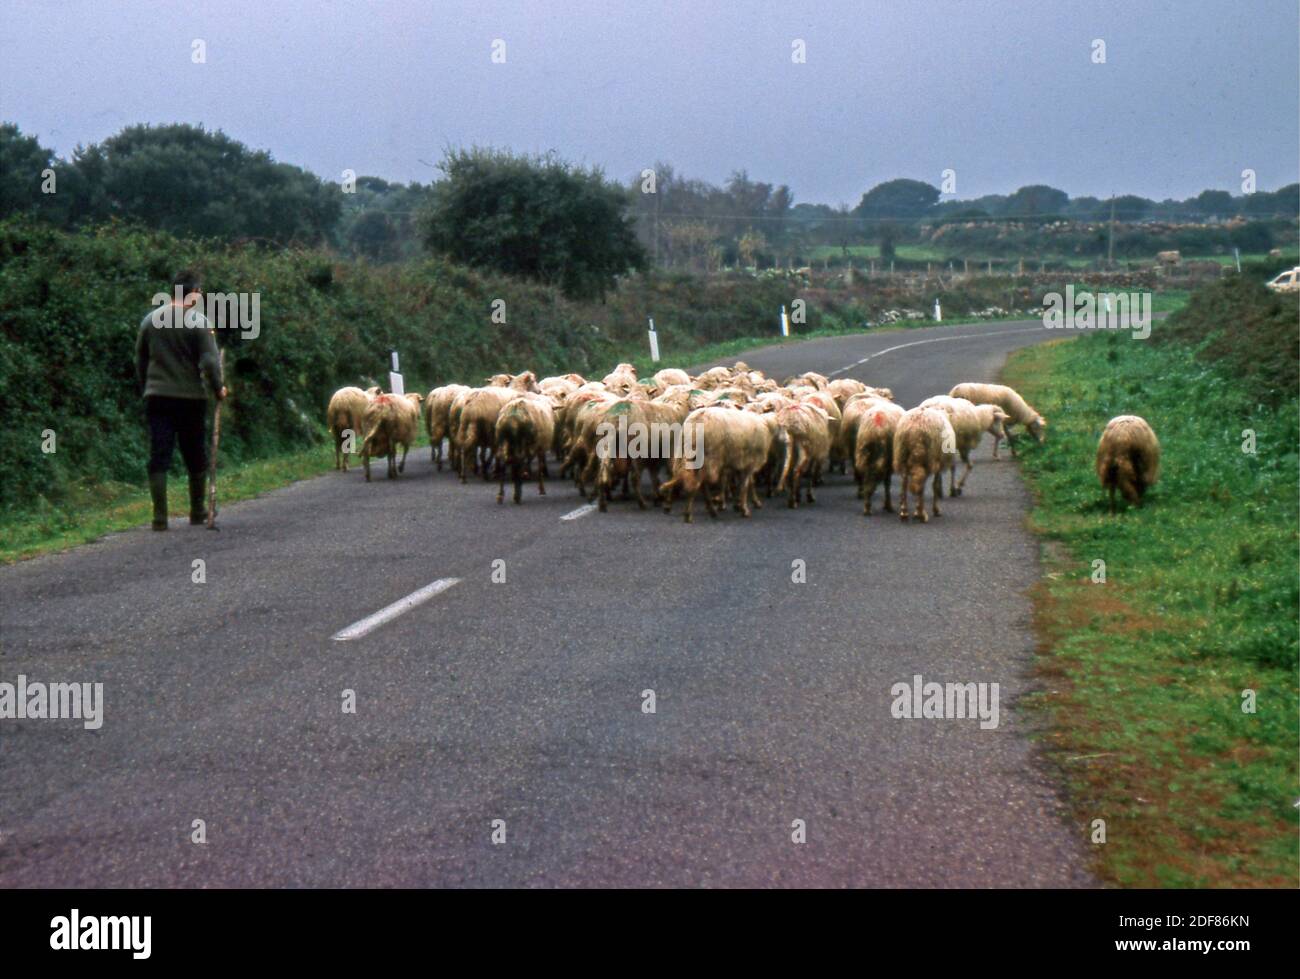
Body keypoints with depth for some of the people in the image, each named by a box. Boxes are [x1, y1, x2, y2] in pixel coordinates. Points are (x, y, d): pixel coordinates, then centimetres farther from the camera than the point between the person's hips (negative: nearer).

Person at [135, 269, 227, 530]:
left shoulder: (150, 320, 6)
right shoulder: (198, 322, -9)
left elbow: (140, 360, 13)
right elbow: (209, 362, -13)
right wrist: (218, 389, 2)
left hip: (156, 398, 3)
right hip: (191, 398, -3)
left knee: (158, 458, 1)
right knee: (196, 459, 11)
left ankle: (160, 516, -6)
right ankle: (198, 512, 20)